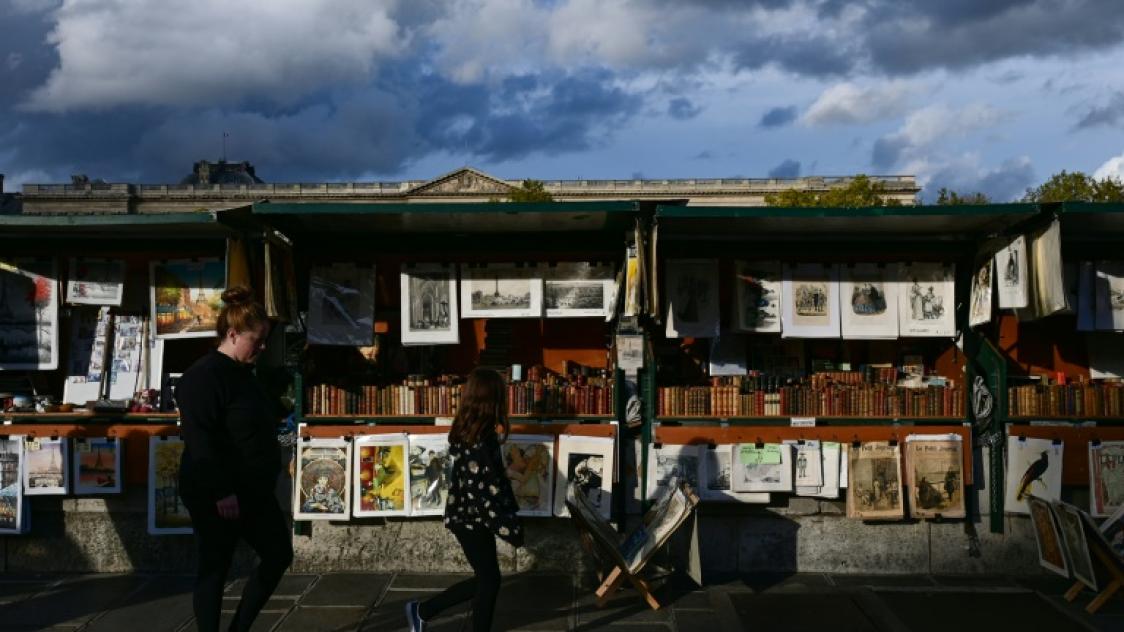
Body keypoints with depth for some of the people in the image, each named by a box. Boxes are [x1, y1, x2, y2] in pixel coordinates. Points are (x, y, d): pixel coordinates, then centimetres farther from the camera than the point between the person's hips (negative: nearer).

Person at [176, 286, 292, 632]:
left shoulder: (242, 373, 11)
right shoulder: (203, 377, -18)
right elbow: (200, 442, -24)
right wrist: (221, 493, -25)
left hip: (253, 491, 10)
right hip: (216, 496, -10)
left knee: (279, 555, 13)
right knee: (215, 570, 2)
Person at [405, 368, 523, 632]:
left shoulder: (474, 432, 4)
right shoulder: (477, 442, -25)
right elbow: (481, 493, -25)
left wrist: (510, 512, 17)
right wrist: (510, 528, -19)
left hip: (470, 517, 9)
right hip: (472, 519, -9)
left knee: (483, 579, 18)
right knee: (489, 580, 5)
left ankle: (422, 611, 27)